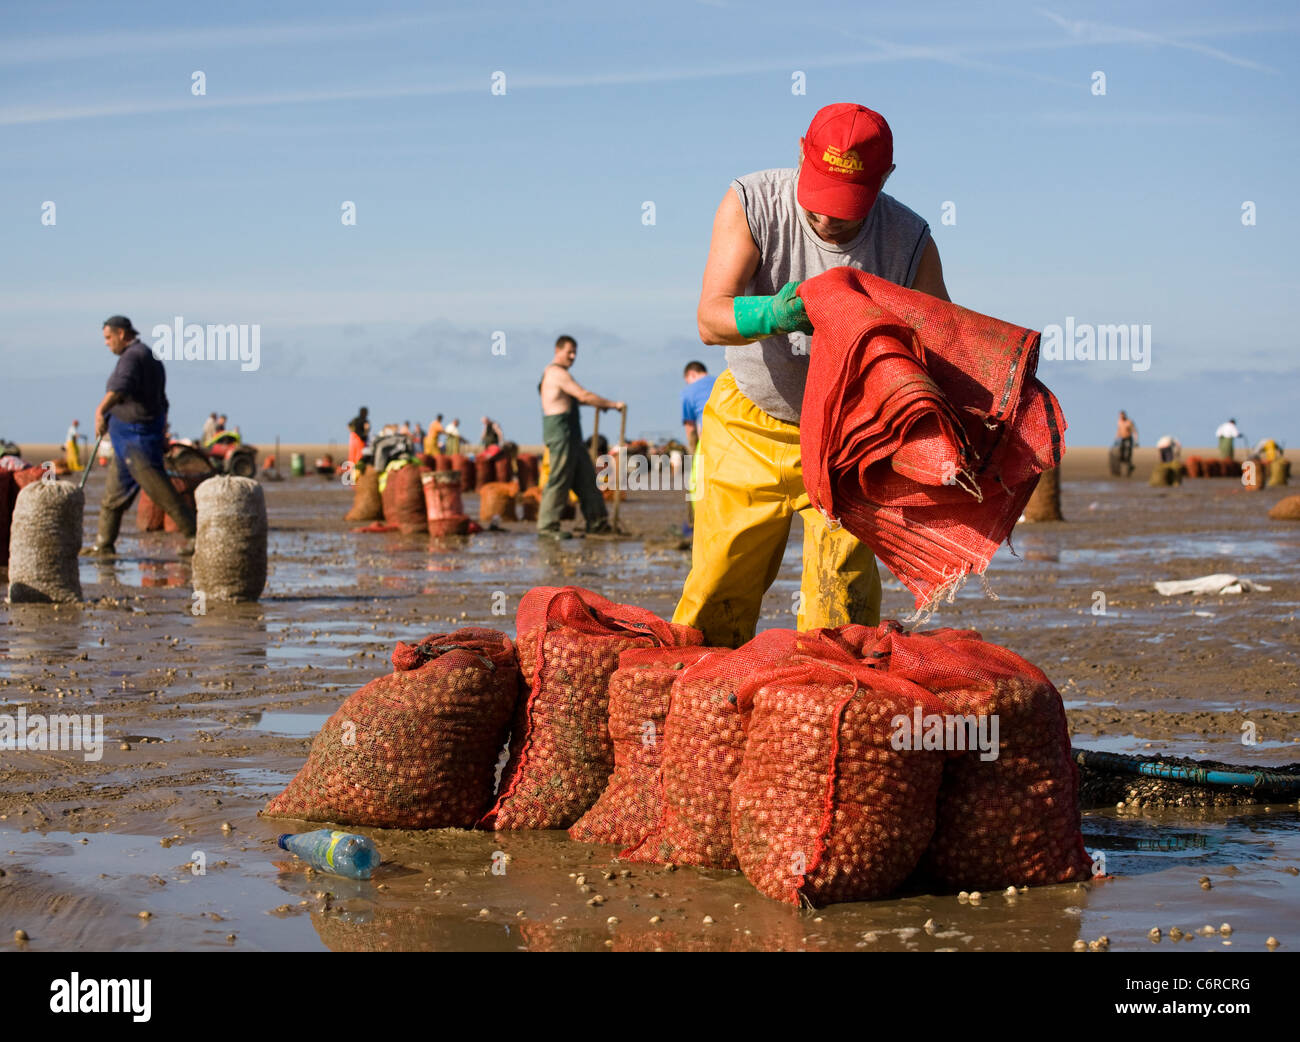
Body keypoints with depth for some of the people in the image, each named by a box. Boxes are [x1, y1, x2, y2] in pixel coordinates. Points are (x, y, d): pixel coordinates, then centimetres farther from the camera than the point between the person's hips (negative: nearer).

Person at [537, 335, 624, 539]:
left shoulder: (554, 373, 21)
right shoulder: (557, 373, -12)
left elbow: (575, 399, 31)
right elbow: (584, 396, -17)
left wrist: (599, 403, 20)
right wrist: (613, 404, -12)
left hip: (571, 435, 11)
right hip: (560, 432, -11)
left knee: (586, 478, 9)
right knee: (559, 480, -8)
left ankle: (596, 522, 11)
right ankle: (547, 526, -4)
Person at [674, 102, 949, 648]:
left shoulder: (910, 241, -15)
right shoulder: (750, 203, -17)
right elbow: (710, 319, -23)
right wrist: (772, 314, -44)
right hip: (751, 426, 0)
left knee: (842, 612, -7)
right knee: (717, 593, 2)